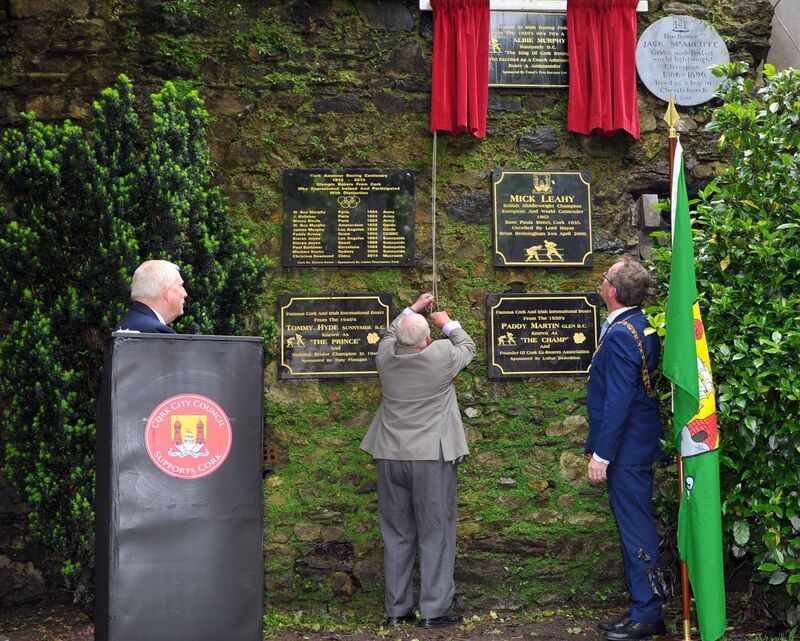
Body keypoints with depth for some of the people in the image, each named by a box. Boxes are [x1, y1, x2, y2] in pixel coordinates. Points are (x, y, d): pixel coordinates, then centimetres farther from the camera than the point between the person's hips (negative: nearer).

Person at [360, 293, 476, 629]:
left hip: (390, 457, 4)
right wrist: (448, 324, 25)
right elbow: (468, 347, 10)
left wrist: (412, 309, 33)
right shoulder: (441, 356, -12)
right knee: (435, 534, 4)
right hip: (432, 457, -4)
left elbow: (389, 334, 23)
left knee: (397, 535, 12)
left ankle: (396, 609, 19)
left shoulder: (385, 356, -2)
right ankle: (434, 610, 7)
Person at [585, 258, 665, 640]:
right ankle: (642, 609, 26)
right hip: (640, 444, 10)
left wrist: (600, 454, -19)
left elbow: (617, 400, -23)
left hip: (626, 450, -10)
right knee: (635, 526, 16)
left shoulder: (620, 334, -20)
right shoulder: (641, 327, 10)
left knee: (635, 528, -2)